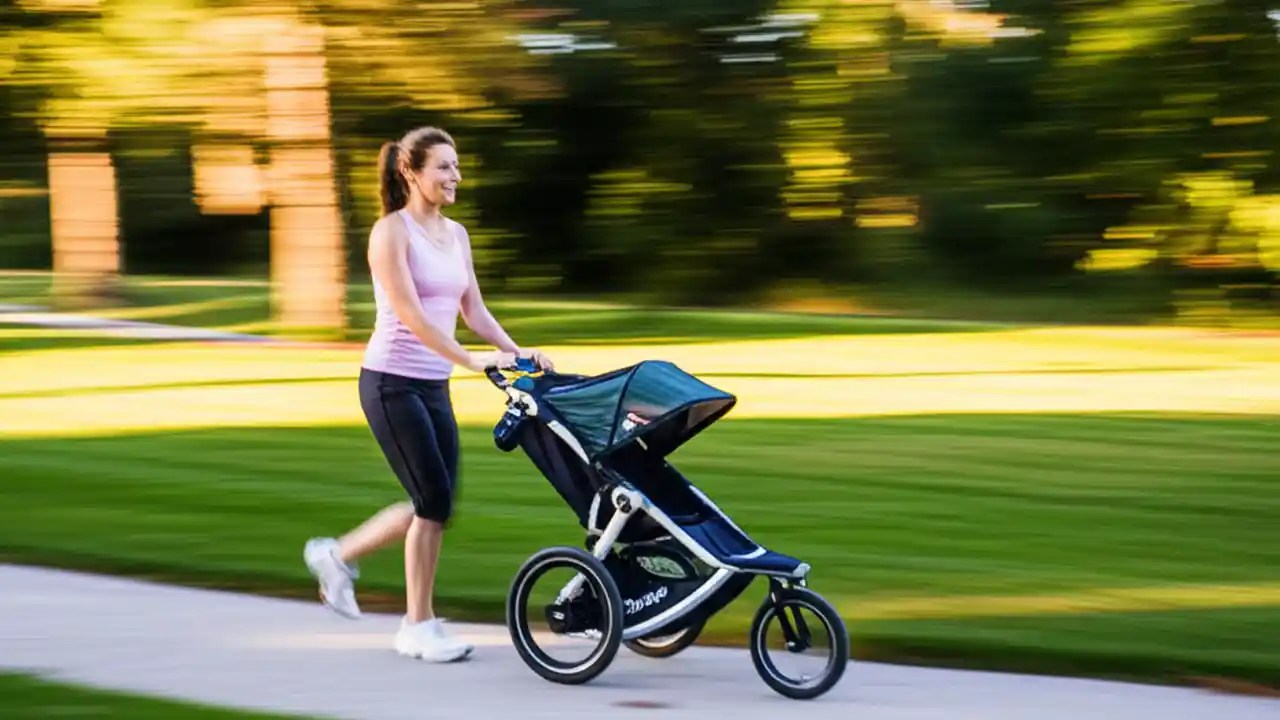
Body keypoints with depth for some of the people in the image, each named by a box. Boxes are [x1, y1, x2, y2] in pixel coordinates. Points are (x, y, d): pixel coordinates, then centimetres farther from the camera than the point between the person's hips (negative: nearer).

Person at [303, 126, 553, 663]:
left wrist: (517, 353, -3)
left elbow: (473, 310, 12)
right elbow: (411, 315, -21)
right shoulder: (391, 232, -12)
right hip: (391, 382, -8)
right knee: (434, 500, -9)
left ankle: (337, 556, 26)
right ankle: (419, 627, 2)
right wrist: (471, 360, -28)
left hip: (434, 385, 8)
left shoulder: (455, 234, 11)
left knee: (435, 505, 6)